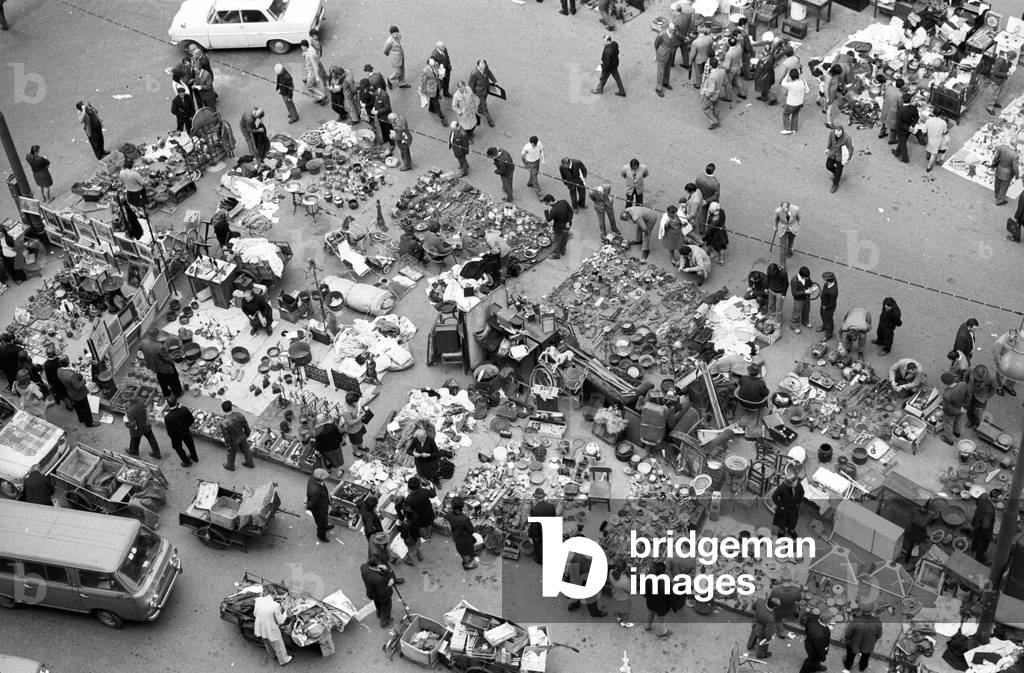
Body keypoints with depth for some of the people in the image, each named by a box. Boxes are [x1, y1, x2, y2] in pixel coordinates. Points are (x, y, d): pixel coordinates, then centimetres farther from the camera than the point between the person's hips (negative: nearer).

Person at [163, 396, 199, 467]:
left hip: (176, 435, -3)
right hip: (186, 431, 3)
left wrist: (171, 437, -2)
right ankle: (194, 457, 56)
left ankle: (187, 462, 46)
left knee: (178, 448, 27)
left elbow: (169, 431, -23)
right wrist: (186, 426, 6)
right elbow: (192, 420, -14)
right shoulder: (184, 409, -29)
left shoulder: (167, 417, -35)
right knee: (189, 443, 31)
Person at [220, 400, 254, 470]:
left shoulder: (223, 423, -38)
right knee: (245, 450, 29)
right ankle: (249, 463, 54)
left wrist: (228, 445, -7)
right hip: (242, 437, 3)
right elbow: (246, 426, -10)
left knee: (231, 453, 27)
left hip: (234, 441, -3)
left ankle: (230, 466, 54)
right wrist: (247, 434, 11)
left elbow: (226, 436, -25)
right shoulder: (239, 414, -26)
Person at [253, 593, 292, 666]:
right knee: (279, 646, 26)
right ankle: (283, 660, 50)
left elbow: (255, 614, 0)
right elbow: (280, 621, -18)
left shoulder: (258, 600, -18)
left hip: (260, 629, 5)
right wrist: (285, 612, 0)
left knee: (267, 643, 36)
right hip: (271, 630, -5)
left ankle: (273, 655, 63)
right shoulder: (275, 606, -31)